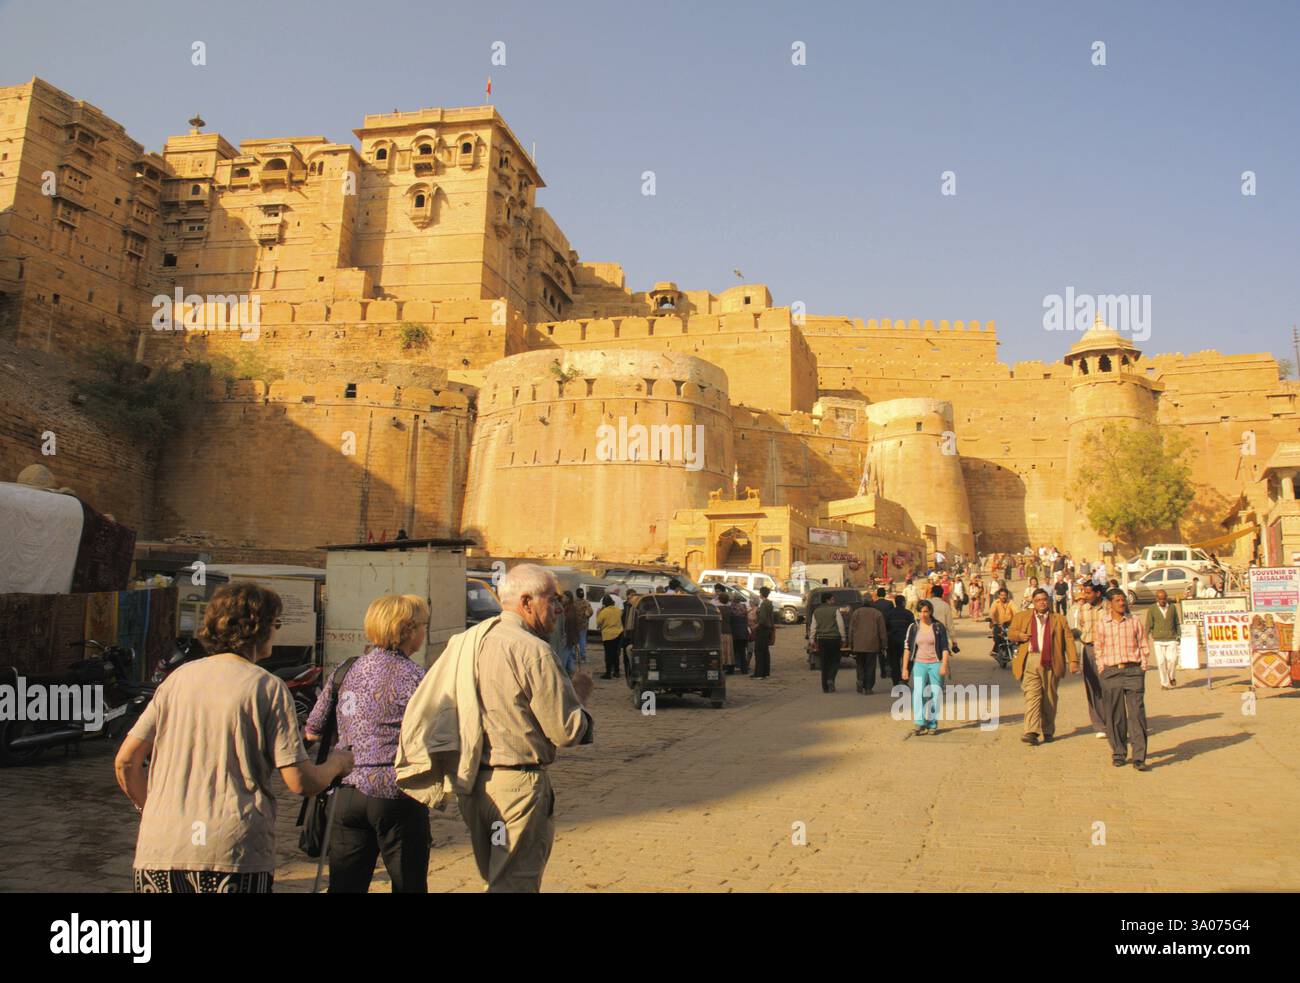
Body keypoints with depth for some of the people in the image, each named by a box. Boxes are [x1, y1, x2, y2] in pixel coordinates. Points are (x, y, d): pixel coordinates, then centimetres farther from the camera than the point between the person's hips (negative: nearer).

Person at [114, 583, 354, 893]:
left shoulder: (178, 678, 9)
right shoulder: (267, 687, -4)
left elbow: (125, 762, 10)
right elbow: (301, 782, -8)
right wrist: (336, 763, 12)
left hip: (159, 849, 4)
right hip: (234, 852, -4)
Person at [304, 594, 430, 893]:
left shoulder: (345, 671, 7)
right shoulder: (413, 677, -10)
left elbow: (312, 731, 14)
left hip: (347, 793, 5)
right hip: (396, 795, -5)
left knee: (345, 885, 13)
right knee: (409, 884, 9)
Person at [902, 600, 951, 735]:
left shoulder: (939, 627, 0)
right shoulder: (913, 627, 4)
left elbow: (945, 647, -1)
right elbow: (908, 648, 6)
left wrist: (944, 665, -12)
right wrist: (905, 668, 3)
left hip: (935, 664, 0)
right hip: (919, 664, 1)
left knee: (935, 695, 4)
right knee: (918, 693, -14)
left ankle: (932, 724, 16)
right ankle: (920, 724, -17)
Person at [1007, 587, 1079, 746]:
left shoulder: (1059, 619, 15)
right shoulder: (1022, 617, 16)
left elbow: (1068, 640, 7)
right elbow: (1010, 633, 19)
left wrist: (1073, 660, -4)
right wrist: (1020, 635, -4)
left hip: (1051, 663, 1)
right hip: (1030, 661, -1)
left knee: (1049, 698, 7)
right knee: (1032, 696, -11)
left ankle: (1048, 731, 19)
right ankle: (1031, 732, -17)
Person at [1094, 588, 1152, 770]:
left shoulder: (1134, 622, 5)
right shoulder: (1101, 624, 4)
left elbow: (1144, 646, 10)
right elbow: (1098, 648, 11)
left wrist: (1143, 667, 3)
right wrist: (1102, 668, 4)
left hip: (1133, 670, 0)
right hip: (1111, 672, 0)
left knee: (1137, 713, -6)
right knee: (1114, 716, 4)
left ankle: (1139, 757, -3)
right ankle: (1118, 754, 17)